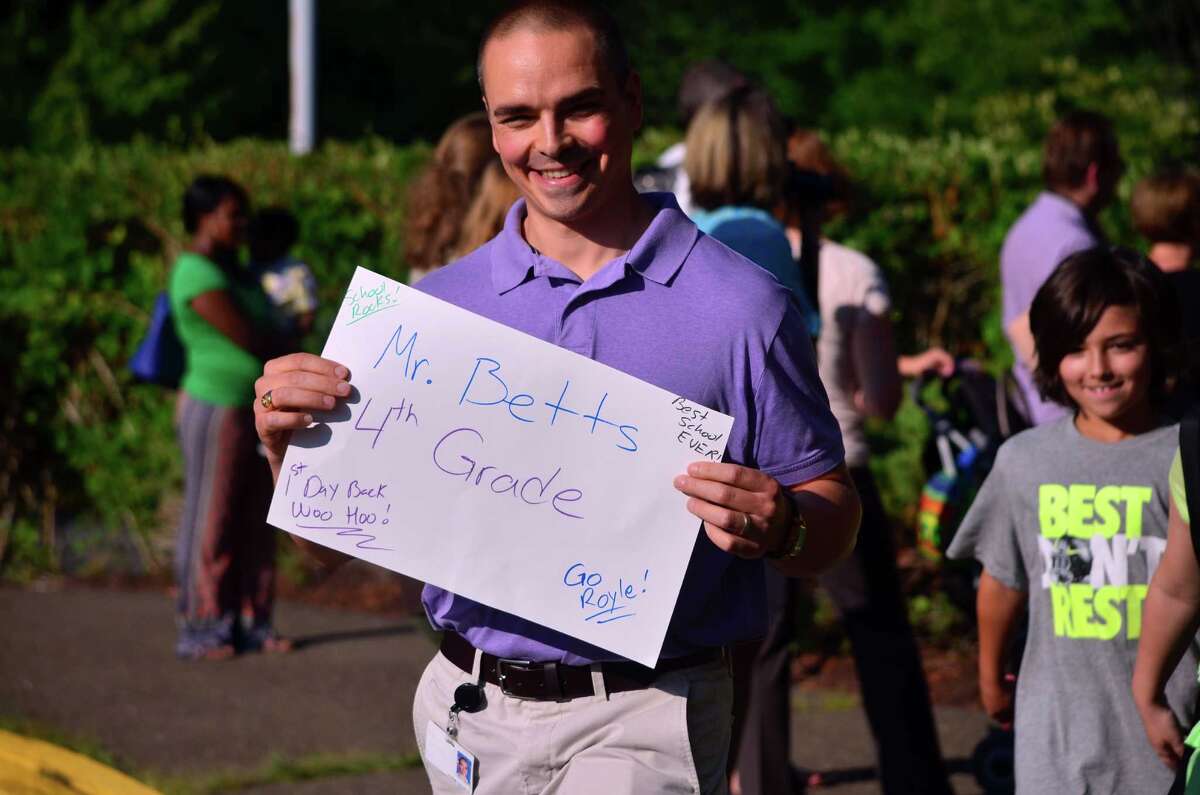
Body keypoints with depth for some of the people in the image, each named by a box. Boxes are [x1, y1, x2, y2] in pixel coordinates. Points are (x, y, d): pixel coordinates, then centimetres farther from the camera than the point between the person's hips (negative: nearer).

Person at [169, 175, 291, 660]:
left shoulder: (233, 270, 15)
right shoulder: (198, 275, -15)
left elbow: (263, 337, 12)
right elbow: (247, 339, -19)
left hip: (253, 409, 9)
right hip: (215, 407, -9)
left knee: (254, 521, 8)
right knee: (211, 521, -4)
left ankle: (249, 623, 13)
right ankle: (199, 630, 1)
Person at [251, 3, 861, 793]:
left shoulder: (741, 307, -2)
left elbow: (834, 516, 1)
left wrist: (779, 528, -21)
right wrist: (289, 444, -11)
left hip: (641, 724, -4)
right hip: (470, 714, 4)